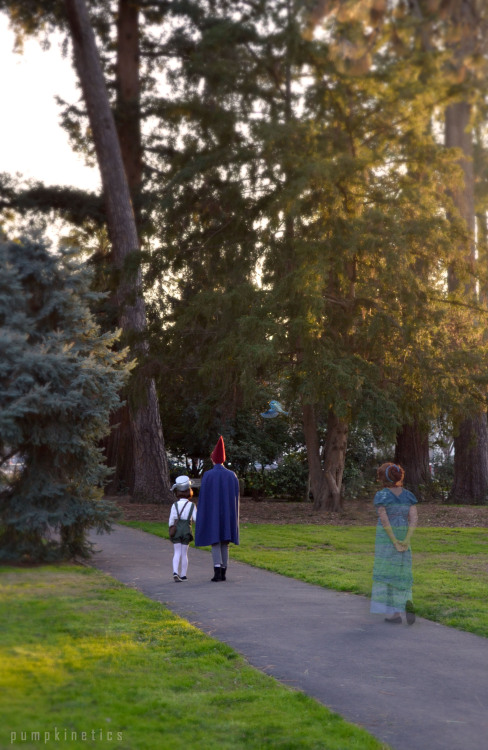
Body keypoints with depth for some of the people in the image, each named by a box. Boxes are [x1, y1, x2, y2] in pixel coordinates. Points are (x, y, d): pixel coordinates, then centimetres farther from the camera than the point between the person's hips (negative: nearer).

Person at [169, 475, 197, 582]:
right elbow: (196, 518, -6)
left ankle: (175, 572, -15)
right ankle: (183, 575, 13)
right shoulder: (192, 505, -4)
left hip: (176, 530, 0)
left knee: (177, 552, 4)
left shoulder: (175, 505, -5)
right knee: (184, 553, 9)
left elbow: (171, 519, -4)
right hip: (187, 531, 0)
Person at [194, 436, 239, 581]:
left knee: (215, 542, 1)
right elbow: (235, 496, 4)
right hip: (228, 513, 3)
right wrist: (234, 516, 13)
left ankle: (217, 571, -12)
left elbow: (204, 497, -7)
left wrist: (203, 515, 0)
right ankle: (223, 573, 9)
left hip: (212, 513, -3)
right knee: (225, 543, 10)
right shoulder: (232, 475, 1)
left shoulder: (207, 475, -8)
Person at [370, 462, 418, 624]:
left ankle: (394, 614, 3)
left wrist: (394, 542, -15)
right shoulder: (408, 496, 4)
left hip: (386, 538, -4)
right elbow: (414, 518, -6)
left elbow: (384, 520, -17)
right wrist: (406, 541, -11)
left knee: (387, 574, 5)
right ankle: (407, 604, -10)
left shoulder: (381, 496, -9)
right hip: (404, 538, 4)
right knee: (401, 575, 13)